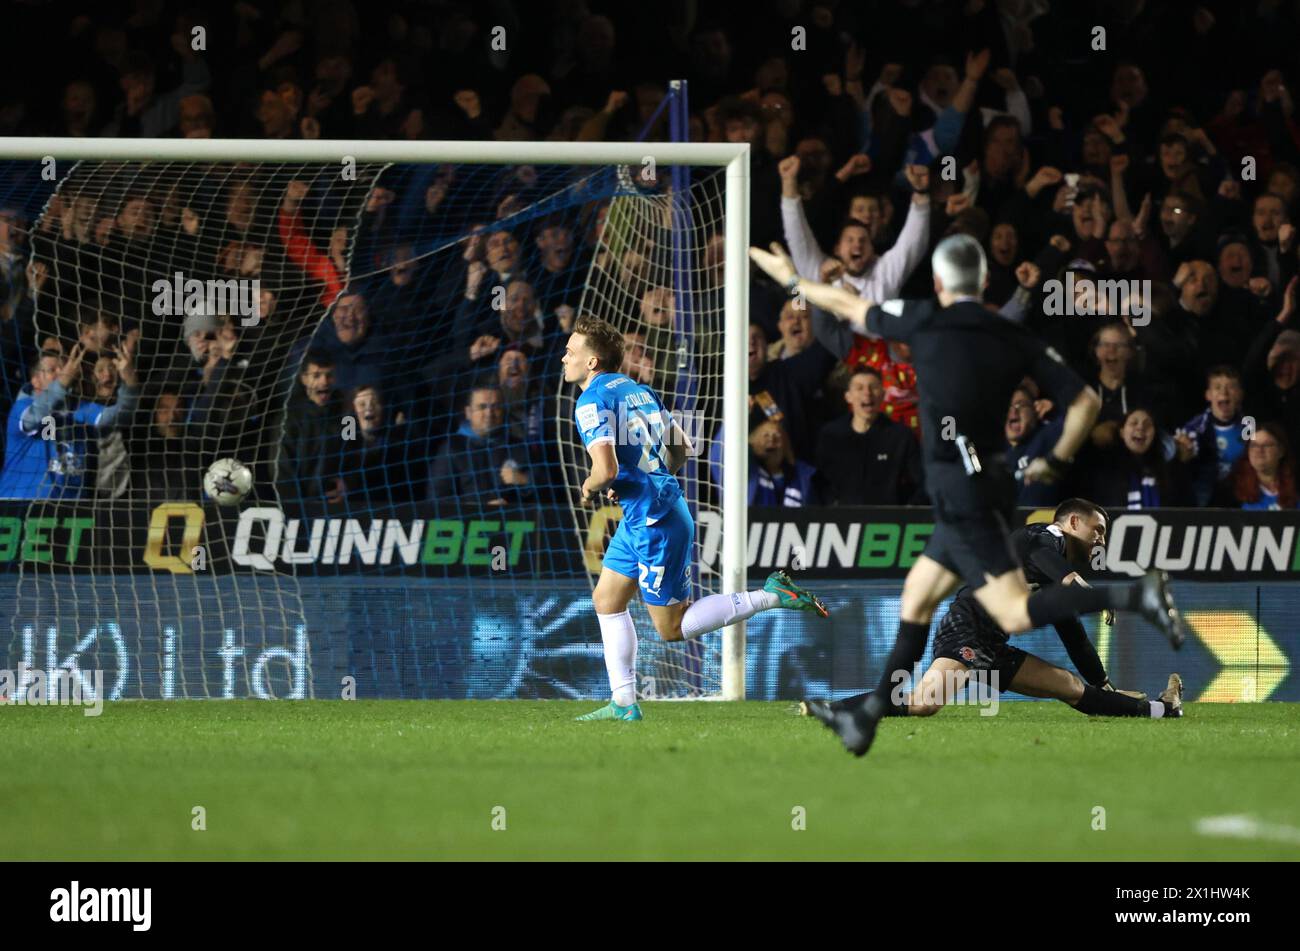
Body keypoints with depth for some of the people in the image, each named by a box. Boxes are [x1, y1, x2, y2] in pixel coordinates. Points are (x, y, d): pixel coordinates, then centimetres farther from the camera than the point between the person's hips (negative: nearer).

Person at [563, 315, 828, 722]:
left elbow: (606, 469, -26)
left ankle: (770, 595, -4)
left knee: (672, 627, -1)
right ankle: (623, 703, 16)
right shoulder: (637, 390, 12)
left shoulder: (592, 402, -15)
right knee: (606, 600, 14)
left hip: (654, 521, -10)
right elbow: (681, 448, 18)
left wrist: (589, 488, -5)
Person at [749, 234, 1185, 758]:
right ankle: (870, 715, 25)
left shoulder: (925, 321, -8)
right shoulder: (1015, 340, 4)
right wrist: (1057, 462, 16)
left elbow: (848, 306, 7)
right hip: (985, 484, 8)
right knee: (916, 598, 19)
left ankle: (1135, 595, -28)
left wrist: (791, 278, 24)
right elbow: (1086, 401, 1)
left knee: (1016, 613, -13)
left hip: (959, 493, -8)